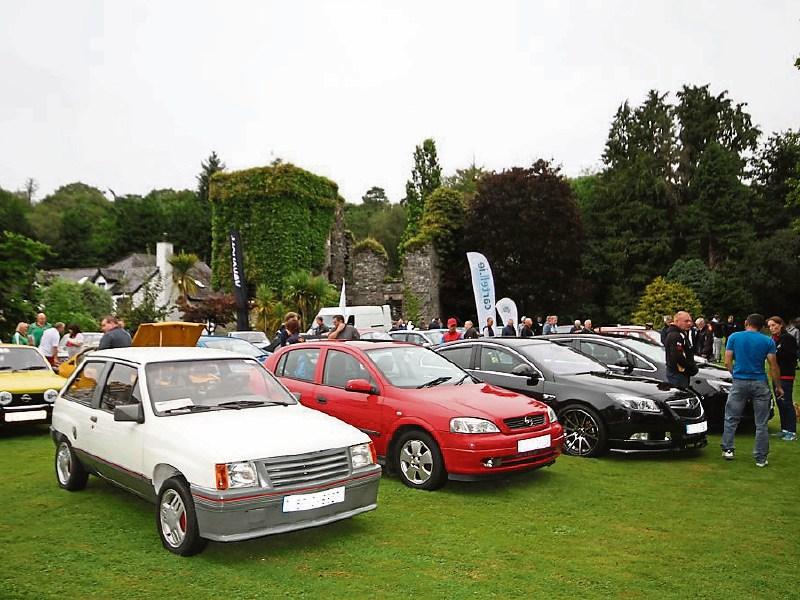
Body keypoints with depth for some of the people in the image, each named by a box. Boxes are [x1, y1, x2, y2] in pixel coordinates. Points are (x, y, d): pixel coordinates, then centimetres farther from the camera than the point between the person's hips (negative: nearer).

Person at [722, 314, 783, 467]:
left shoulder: (734, 337, 0)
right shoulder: (768, 341, -1)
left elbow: (727, 362, -2)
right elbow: (774, 366, -2)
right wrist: (778, 386, 7)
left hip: (739, 382, 0)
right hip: (760, 384, 0)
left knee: (731, 418, 14)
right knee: (761, 424, 7)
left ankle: (727, 449, 15)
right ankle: (761, 458, 10)